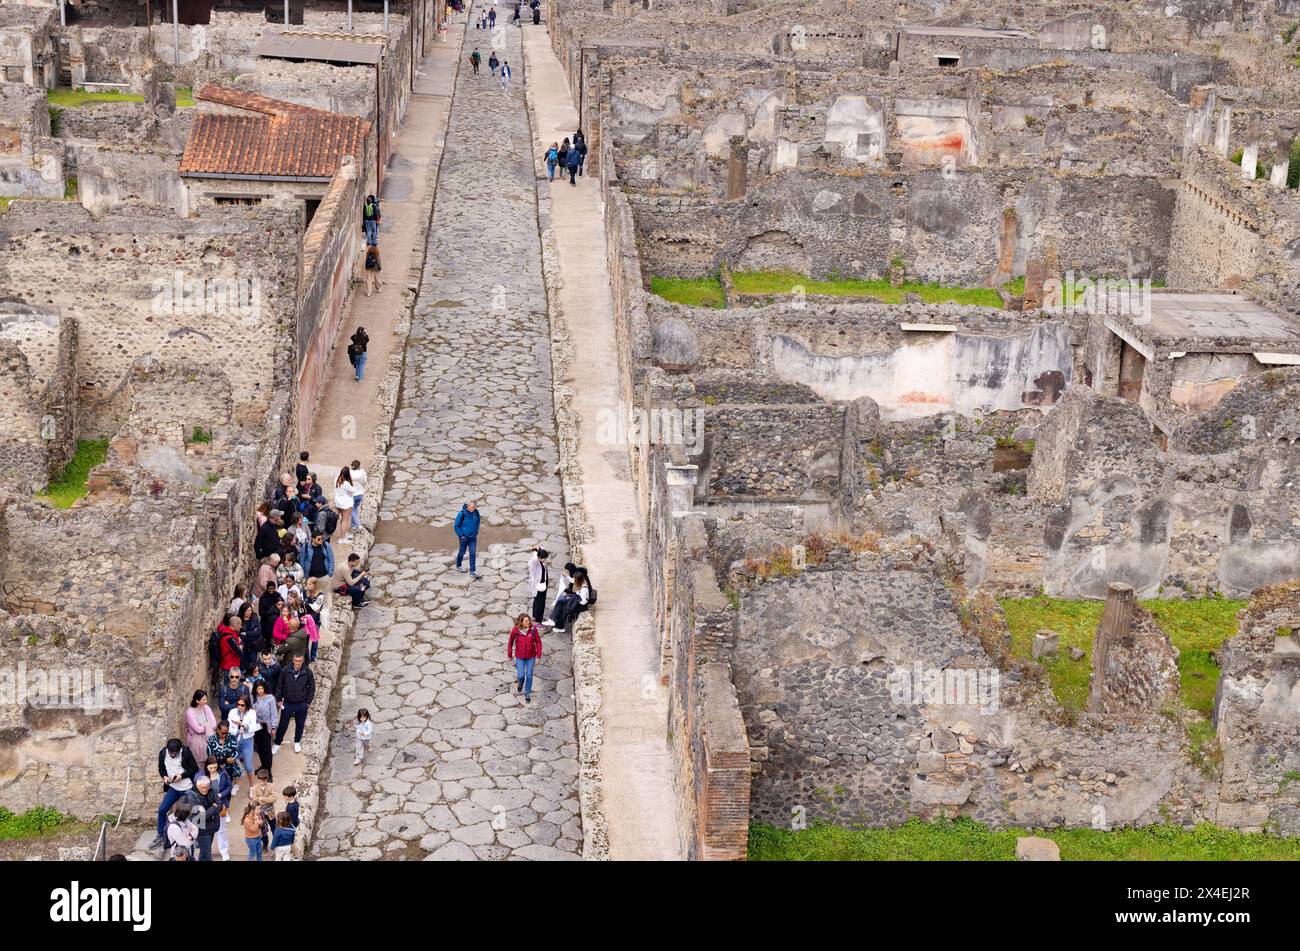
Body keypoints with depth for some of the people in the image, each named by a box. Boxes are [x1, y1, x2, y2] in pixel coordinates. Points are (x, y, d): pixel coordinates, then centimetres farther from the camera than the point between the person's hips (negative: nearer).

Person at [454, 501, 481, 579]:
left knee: (473, 553, -2)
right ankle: (458, 566, 39)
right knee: (462, 552, 13)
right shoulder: (462, 514, -19)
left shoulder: (476, 513, -6)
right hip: (464, 537, -3)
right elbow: (456, 526, -10)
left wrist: (476, 533, 9)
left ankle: (472, 572, 0)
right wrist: (461, 535, -10)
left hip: (473, 537, 3)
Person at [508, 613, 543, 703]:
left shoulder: (533, 629, -18)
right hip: (520, 657, -1)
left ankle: (527, 694, 30)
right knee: (521, 676, -1)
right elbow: (510, 642, -3)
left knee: (529, 675, 8)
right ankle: (520, 683, 38)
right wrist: (509, 655, 7)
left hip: (531, 656, 1)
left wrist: (539, 656, -9)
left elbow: (538, 642, -9)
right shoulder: (515, 630, -19)